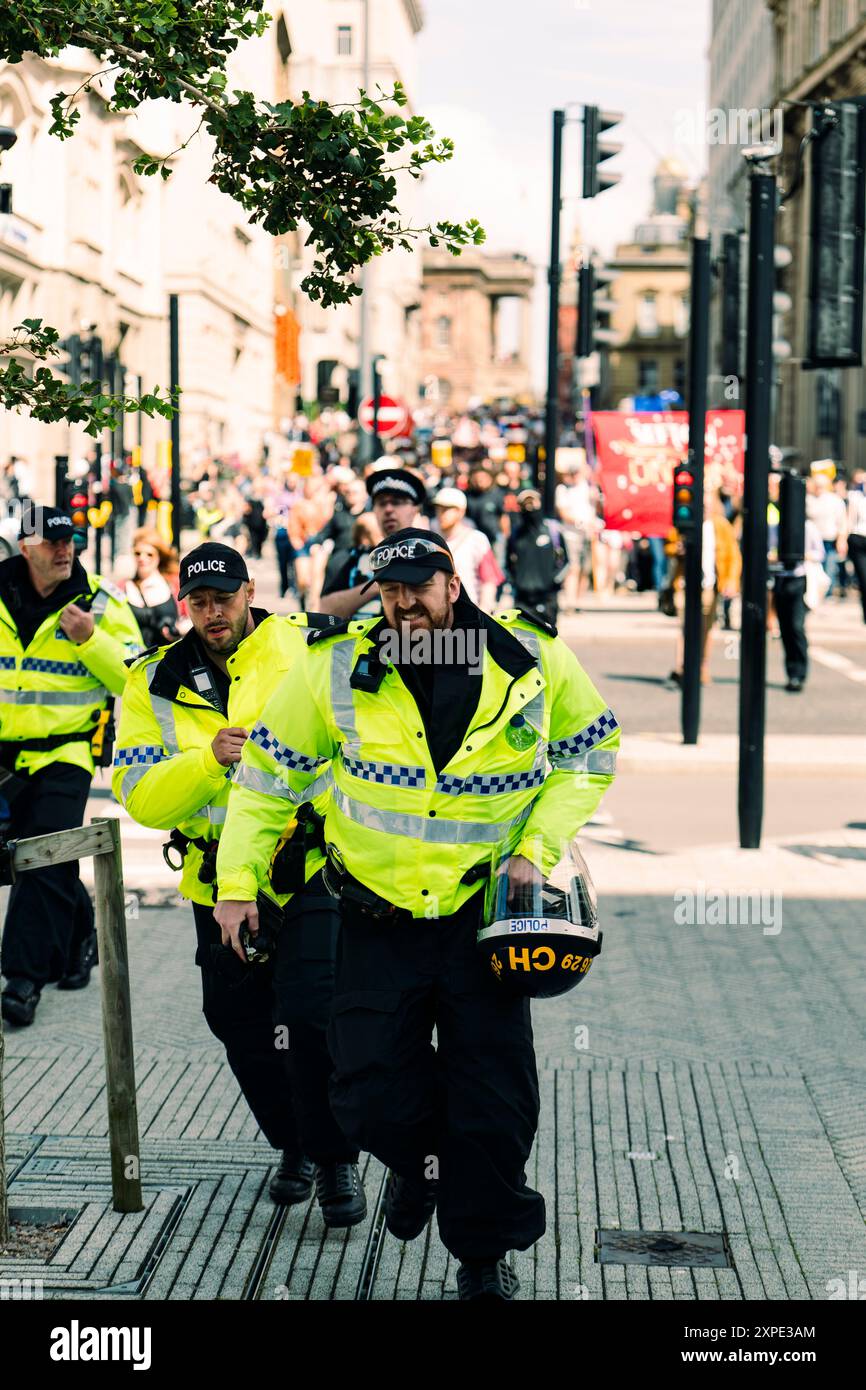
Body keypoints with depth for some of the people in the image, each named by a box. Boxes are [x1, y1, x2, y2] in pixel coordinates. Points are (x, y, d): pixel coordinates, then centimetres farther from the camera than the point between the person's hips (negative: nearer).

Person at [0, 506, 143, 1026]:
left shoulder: (101, 602, -5)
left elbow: (134, 677, -11)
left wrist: (90, 640, -22)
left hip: (65, 753, -4)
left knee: (47, 862, -12)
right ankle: (79, 932, 37)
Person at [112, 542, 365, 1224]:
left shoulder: (306, 646, -5)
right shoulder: (157, 683, 1)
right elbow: (143, 798, -8)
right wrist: (211, 760, -23)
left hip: (312, 868, -4)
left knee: (312, 1017, -14)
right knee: (241, 1027, 13)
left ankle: (338, 1160, 5)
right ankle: (294, 1144, 36)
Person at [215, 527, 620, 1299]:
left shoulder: (534, 661, -7)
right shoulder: (336, 669, -8)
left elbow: (591, 754, 8)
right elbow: (267, 773, 3)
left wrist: (538, 846, -5)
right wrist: (238, 881, 0)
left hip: (484, 909, 0)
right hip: (379, 912, 0)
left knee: (495, 1099, 1)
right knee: (370, 1092, -4)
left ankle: (486, 1254, 23)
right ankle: (420, 1158, 33)